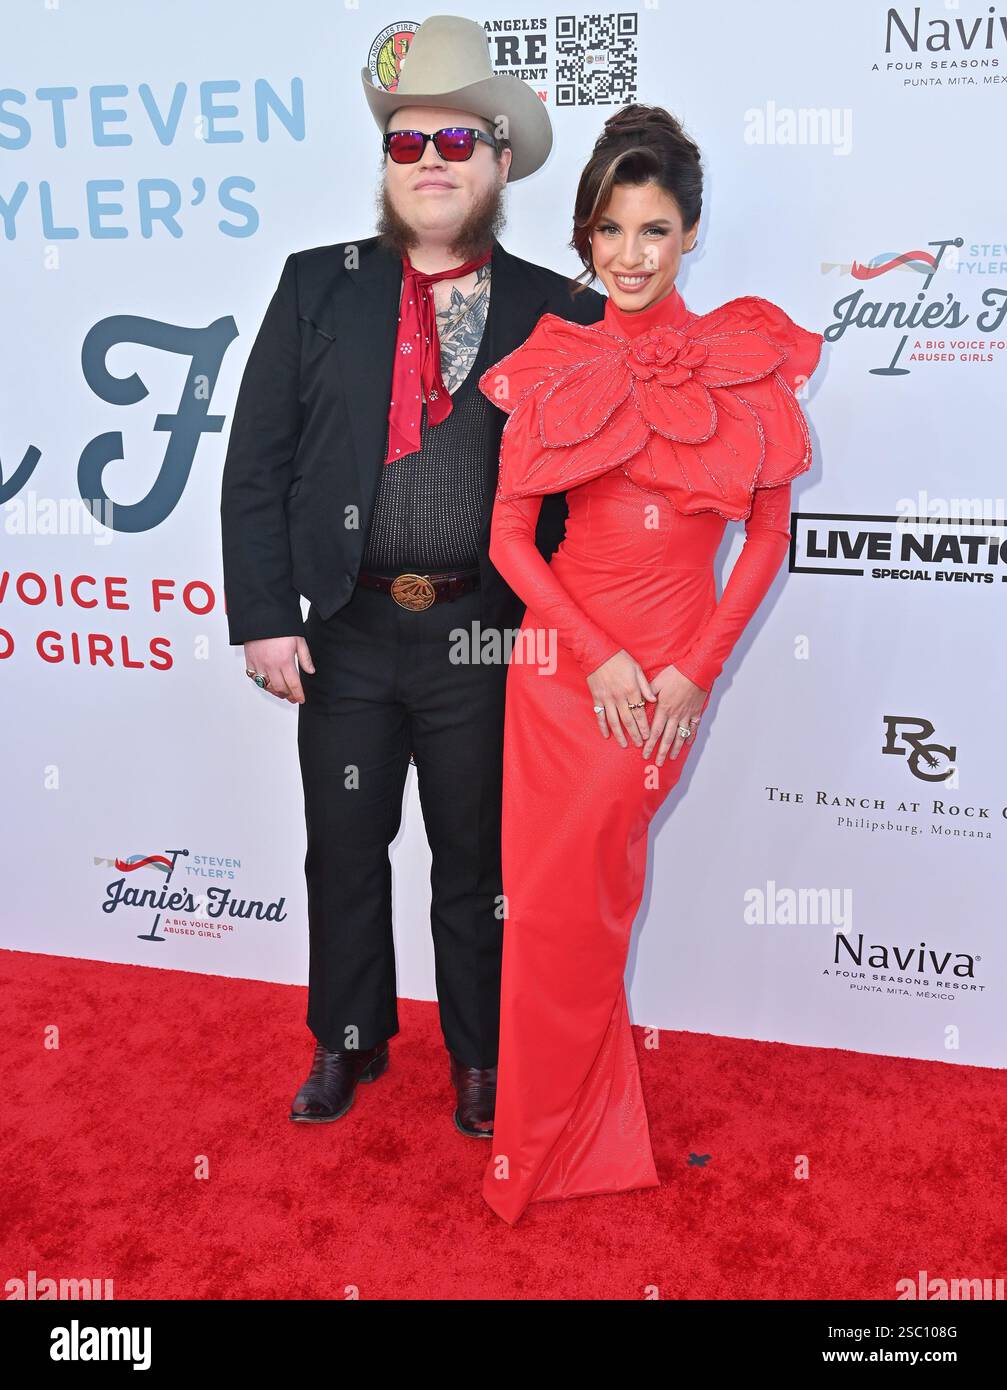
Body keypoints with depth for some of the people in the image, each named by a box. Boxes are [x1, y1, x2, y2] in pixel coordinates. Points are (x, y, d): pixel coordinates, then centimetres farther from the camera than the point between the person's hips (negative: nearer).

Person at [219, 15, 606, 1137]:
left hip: (485, 636, -1)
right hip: (347, 631, 2)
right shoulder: (317, 287, 3)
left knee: (475, 857, 13)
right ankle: (349, 1040, 36)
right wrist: (264, 617, -6)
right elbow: (256, 463, 0)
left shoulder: (559, 314, 1)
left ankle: (479, 1054, 33)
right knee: (344, 848, 14)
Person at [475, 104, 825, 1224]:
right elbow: (508, 536, 1)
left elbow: (767, 536, 2)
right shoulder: (552, 364, 3)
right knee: (553, 903, 7)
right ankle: (559, 1139, 31)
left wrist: (698, 668, -7)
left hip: (671, 670, -1)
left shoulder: (745, 361, 0)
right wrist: (600, 656, -9)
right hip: (562, 656, 2)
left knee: (578, 899, 5)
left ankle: (548, 1137, 30)